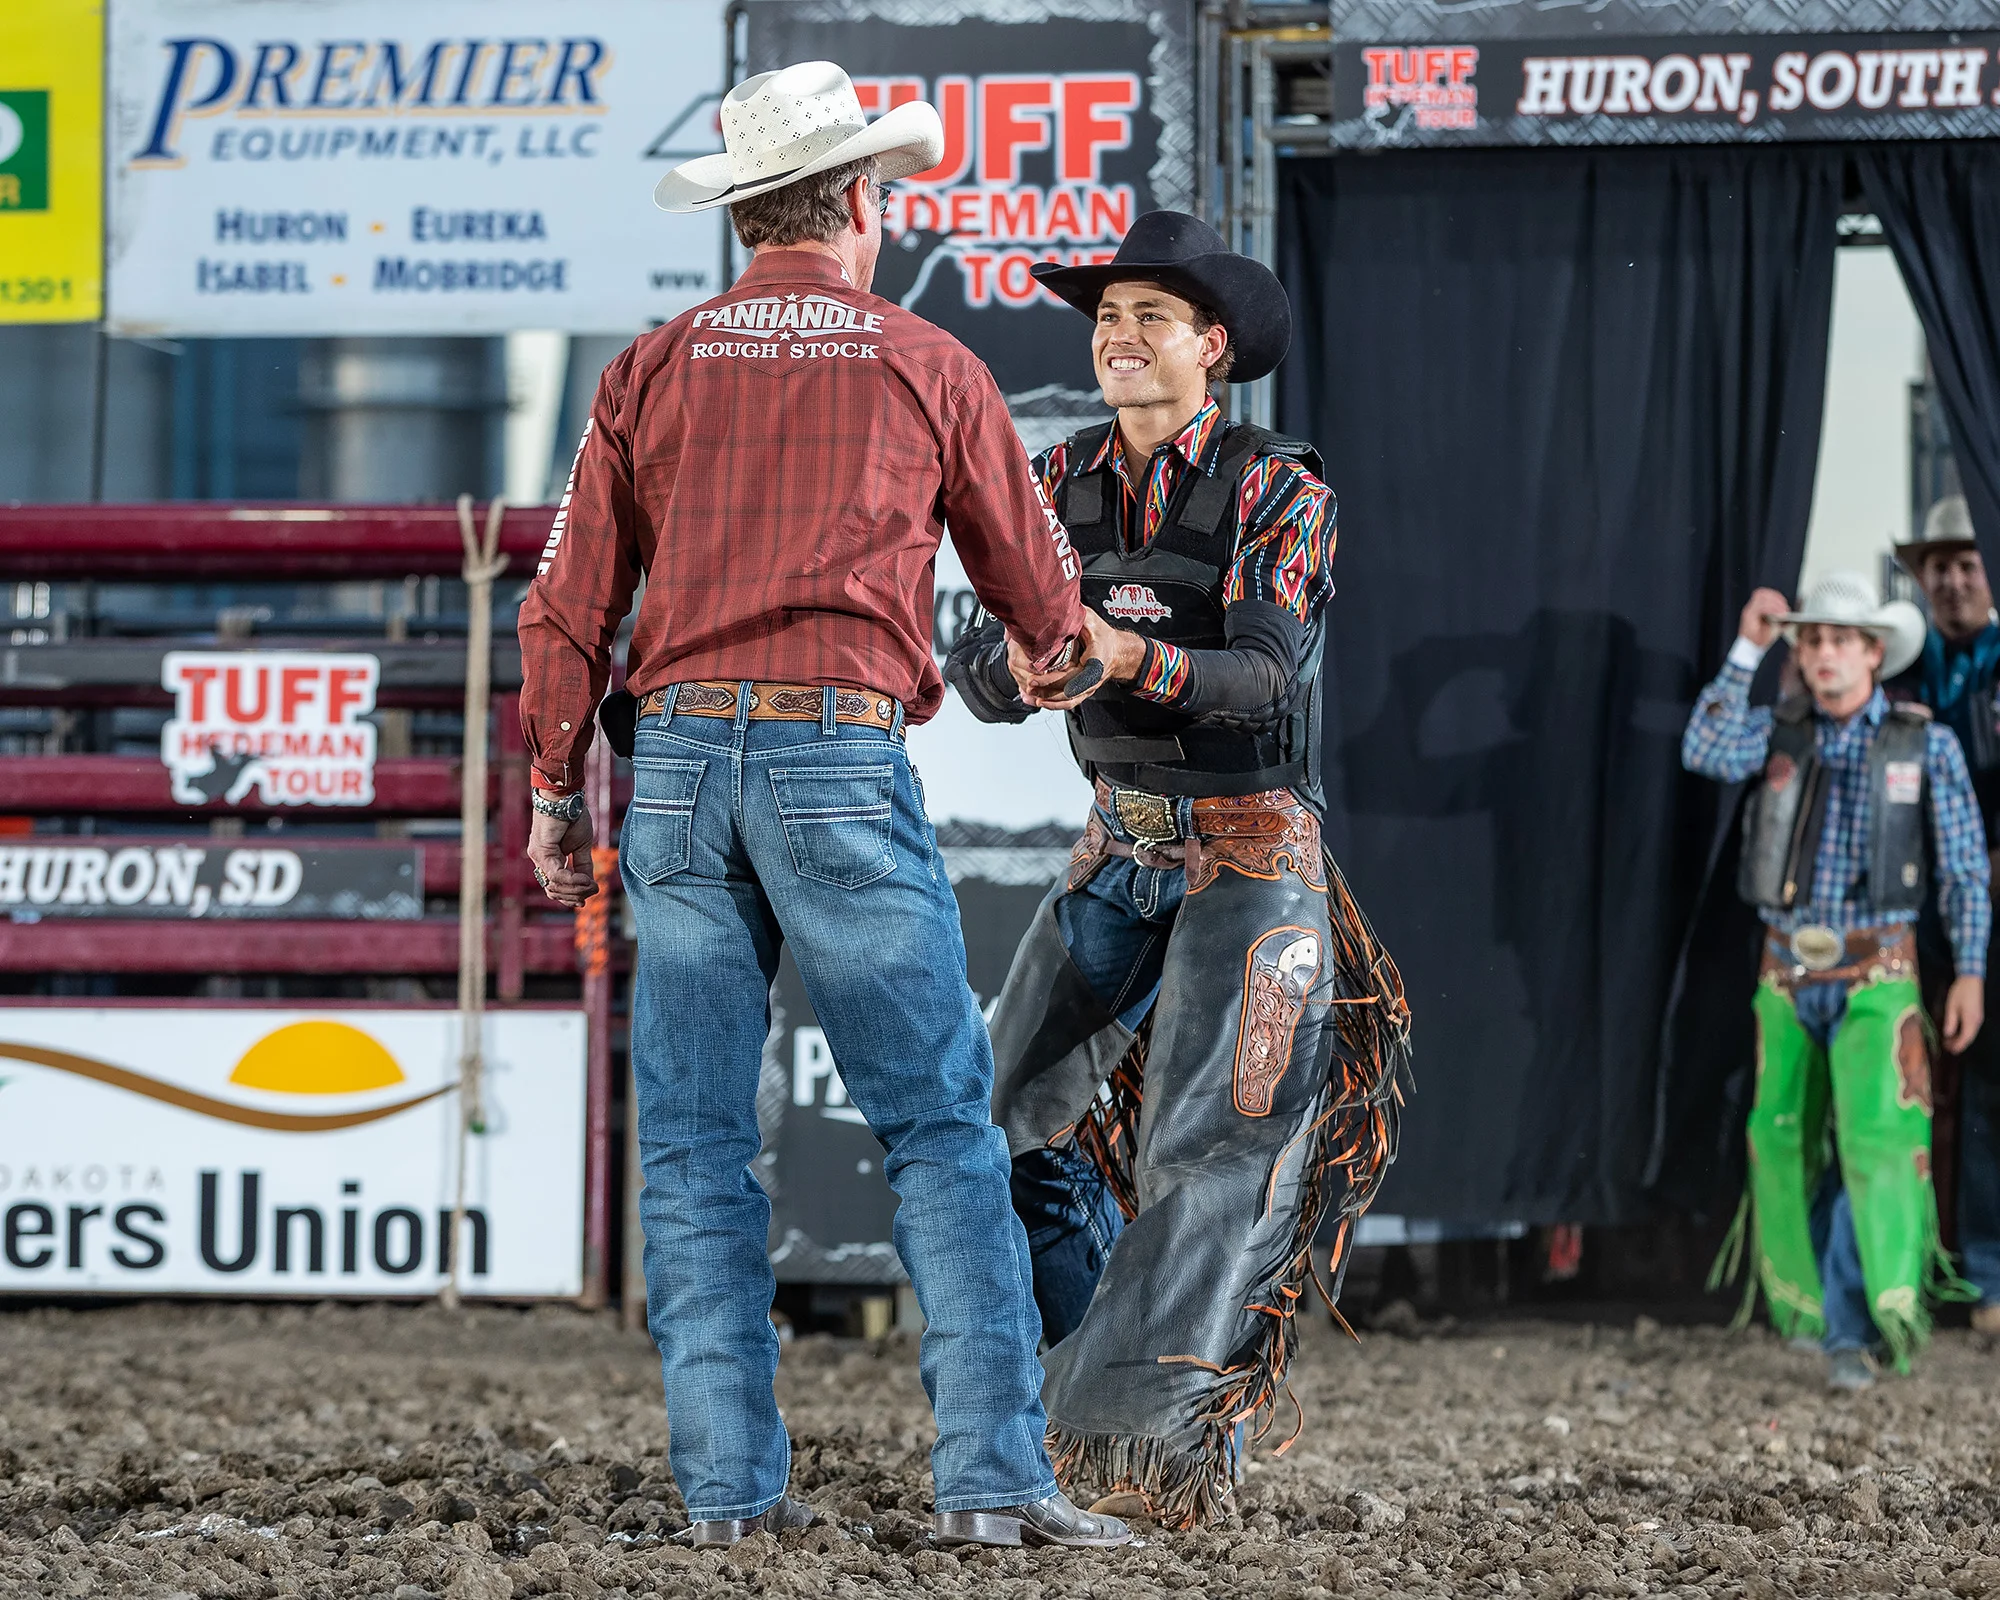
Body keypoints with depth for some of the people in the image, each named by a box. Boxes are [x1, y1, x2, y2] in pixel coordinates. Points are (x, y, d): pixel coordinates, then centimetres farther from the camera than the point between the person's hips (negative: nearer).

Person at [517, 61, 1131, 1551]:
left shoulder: (654, 369, 10)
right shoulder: (928, 367, 5)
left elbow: (570, 602, 8)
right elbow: (1038, 589, 17)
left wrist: (558, 789, 15)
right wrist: (1054, 647, 39)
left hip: (679, 758, 3)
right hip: (845, 761, -3)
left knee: (696, 1144, 6)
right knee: (941, 1124, 0)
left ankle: (731, 1481, 3)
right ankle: (992, 1472, -7)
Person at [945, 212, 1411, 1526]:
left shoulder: (1281, 494, -12)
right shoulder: (1060, 484, 2)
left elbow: (1263, 671, -25)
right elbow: (978, 665, -5)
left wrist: (1131, 655, -42)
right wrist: (1023, 666, -29)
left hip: (1252, 847, -6)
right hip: (1121, 848, 6)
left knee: (1214, 1136, -16)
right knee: (1024, 1118, 2)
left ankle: (1166, 1435, -21)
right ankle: (1103, 1361, 17)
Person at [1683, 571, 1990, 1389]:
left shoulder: (1926, 743, -2)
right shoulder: (1778, 728, 4)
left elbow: (1964, 864, 1)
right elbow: (1706, 755, -16)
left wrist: (1971, 973, -5)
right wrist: (1747, 651, -16)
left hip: (1875, 975, -3)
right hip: (1787, 974, 3)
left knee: (1877, 1139, -18)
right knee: (1788, 1146, 8)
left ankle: (1852, 1329, -19)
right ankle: (1810, 1298, 27)